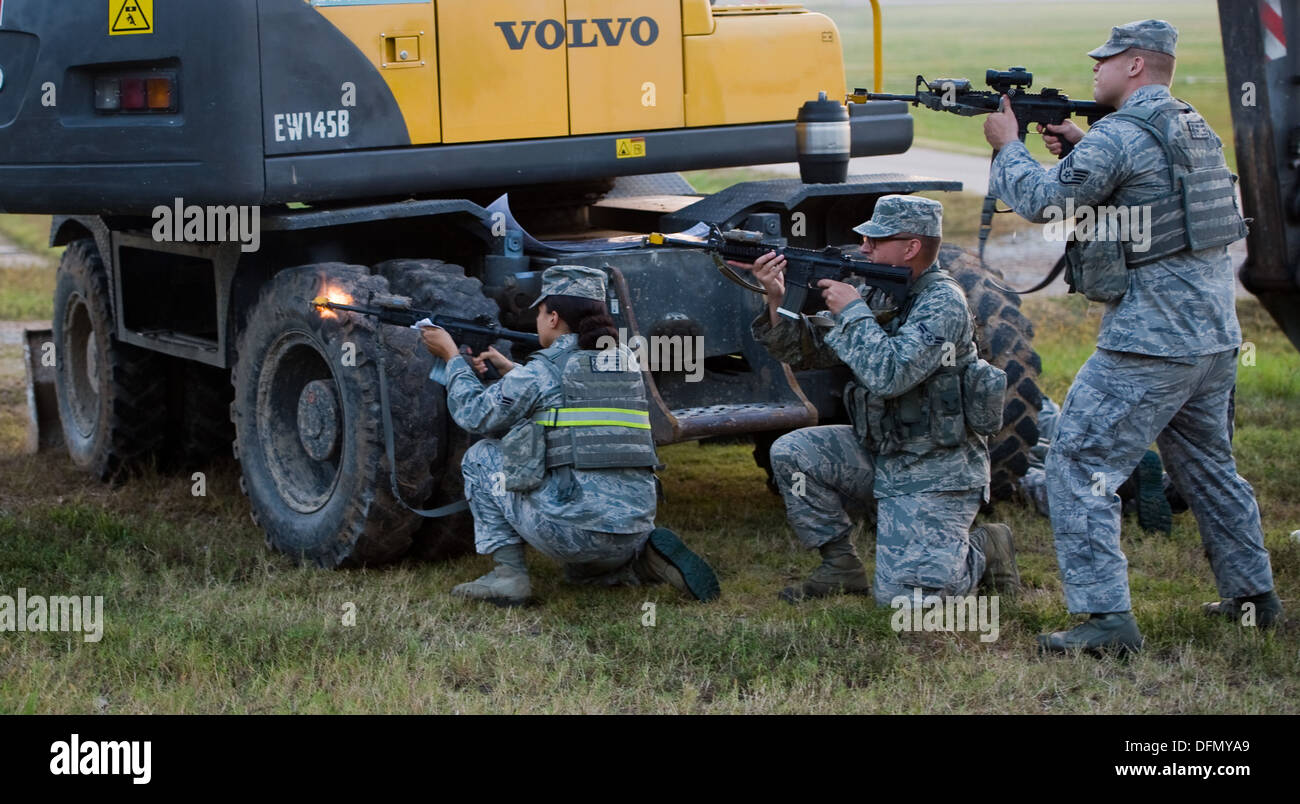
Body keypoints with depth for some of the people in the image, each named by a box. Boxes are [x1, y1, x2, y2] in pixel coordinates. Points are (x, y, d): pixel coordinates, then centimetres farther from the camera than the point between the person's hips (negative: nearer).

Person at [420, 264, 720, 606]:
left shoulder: (543, 371, -5)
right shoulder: (625, 362, 13)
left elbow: (473, 414, 7)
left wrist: (452, 357, 21)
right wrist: (511, 370, 37)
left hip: (573, 531, -6)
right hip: (634, 531, 6)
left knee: (481, 457, 15)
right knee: (582, 571, 40)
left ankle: (508, 572, 7)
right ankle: (650, 559, 8)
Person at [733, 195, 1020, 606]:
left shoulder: (943, 304, -19)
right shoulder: (876, 293, 5)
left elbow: (889, 375, -32)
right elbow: (805, 353, 3)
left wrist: (852, 310, -21)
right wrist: (778, 299, -12)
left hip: (935, 472, -8)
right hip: (880, 454, 8)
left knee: (900, 595, -17)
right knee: (791, 453, -8)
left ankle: (983, 552, 13)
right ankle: (841, 567, 5)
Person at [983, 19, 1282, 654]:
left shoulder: (1119, 136, -14)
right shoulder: (1195, 131, 14)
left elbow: (1041, 201, -13)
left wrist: (1007, 145, 4)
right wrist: (1081, 148, 18)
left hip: (1150, 341, -9)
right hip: (1216, 335, 9)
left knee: (1079, 464, -6)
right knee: (1207, 465, 24)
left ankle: (1106, 617, -11)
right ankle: (1253, 595, 32)